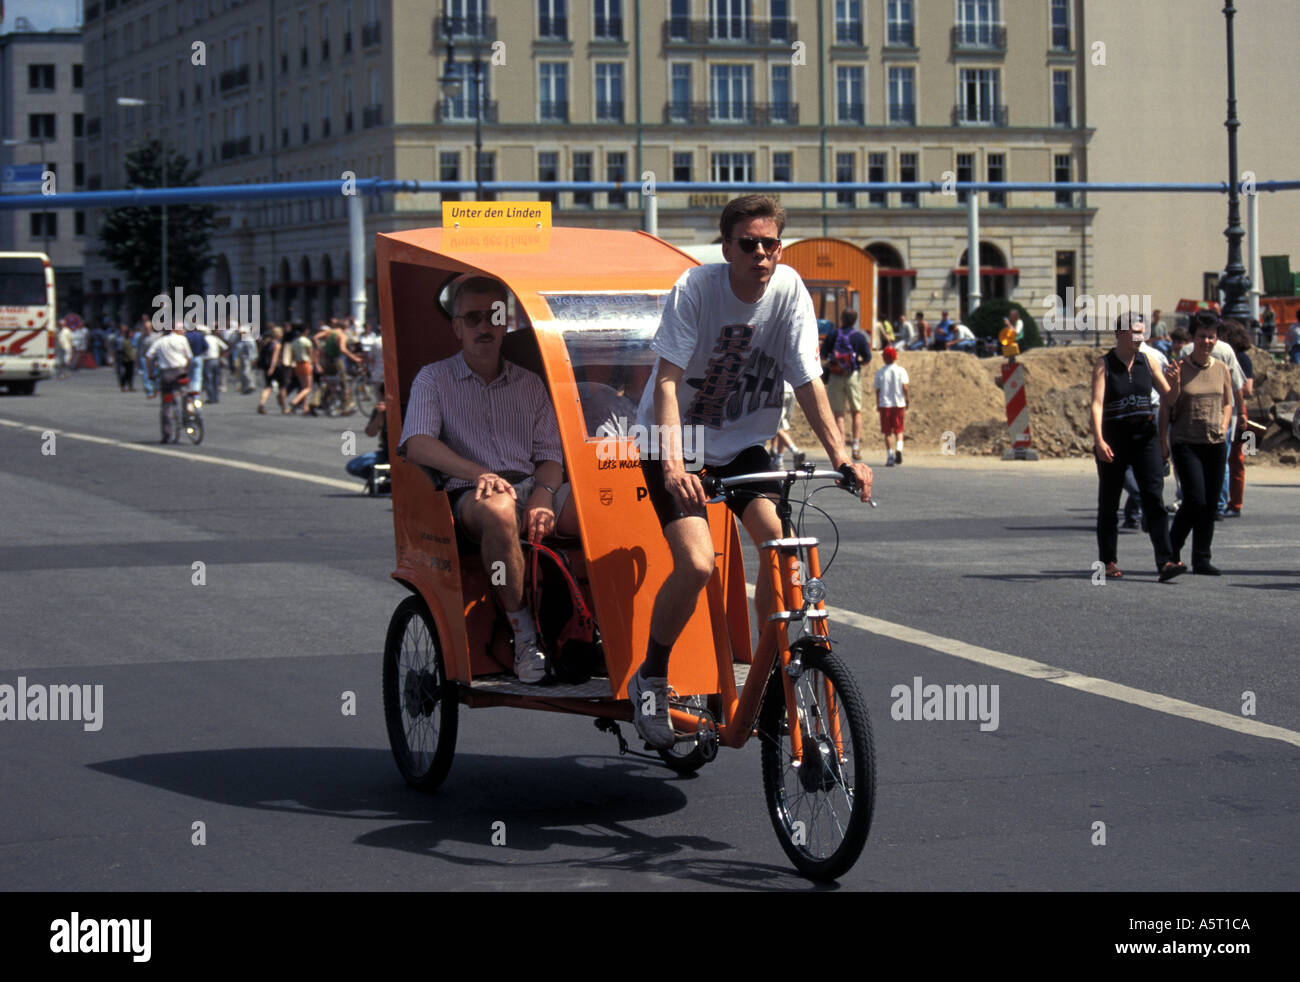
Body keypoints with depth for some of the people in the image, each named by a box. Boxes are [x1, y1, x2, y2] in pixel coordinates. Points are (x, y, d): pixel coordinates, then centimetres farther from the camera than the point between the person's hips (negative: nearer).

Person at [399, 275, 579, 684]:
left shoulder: (530, 384, 23)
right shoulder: (434, 379, 12)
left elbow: (550, 455, 15)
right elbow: (417, 445, -5)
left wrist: (542, 496, -10)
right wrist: (478, 474, -22)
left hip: (534, 486, 3)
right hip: (469, 495, -3)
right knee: (497, 509, -42)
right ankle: (524, 636, -31)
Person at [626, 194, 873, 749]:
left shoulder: (789, 292, -13)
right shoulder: (695, 288, -22)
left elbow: (808, 382, -11)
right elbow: (668, 381, -28)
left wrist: (841, 457, -24)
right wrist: (673, 465, -41)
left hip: (742, 443, 4)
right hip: (678, 441, -3)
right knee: (697, 564, -21)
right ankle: (650, 680, 2)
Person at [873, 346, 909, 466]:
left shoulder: (880, 373, 2)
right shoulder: (901, 370, -1)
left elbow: (877, 390, 3)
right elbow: (904, 387, -7)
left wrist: (878, 405, 12)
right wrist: (907, 399, 5)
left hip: (884, 404, 0)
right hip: (898, 403, 0)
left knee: (887, 432, 5)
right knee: (899, 430, 11)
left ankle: (890, 456, -2)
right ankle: (899, 448, -15)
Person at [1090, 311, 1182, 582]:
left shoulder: (1148, 362, 8)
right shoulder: (1103, 365, -3)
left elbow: (1168, 398, 8)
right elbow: (1097, 404, -13)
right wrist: (1099, 440, -25)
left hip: (1145, 436, 2)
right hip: (1114, 438, -2)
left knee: (1154, 498, -11)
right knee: (1108, 503, 7)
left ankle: (1166, 562, -19)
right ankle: (1108, 562, 21)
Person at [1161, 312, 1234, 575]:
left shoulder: (1221, 369, 8)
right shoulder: (1179, 368, -4)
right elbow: (1166, 406, -1)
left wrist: (1223, 428, 3)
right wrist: (1162, 440, -6)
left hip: (1216, 444, 4)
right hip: (1185, 443, -4)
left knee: (1210, 504, 4)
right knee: (1195, 500, -13)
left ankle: (1202, 559, 12)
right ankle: (1172, 548, 9)